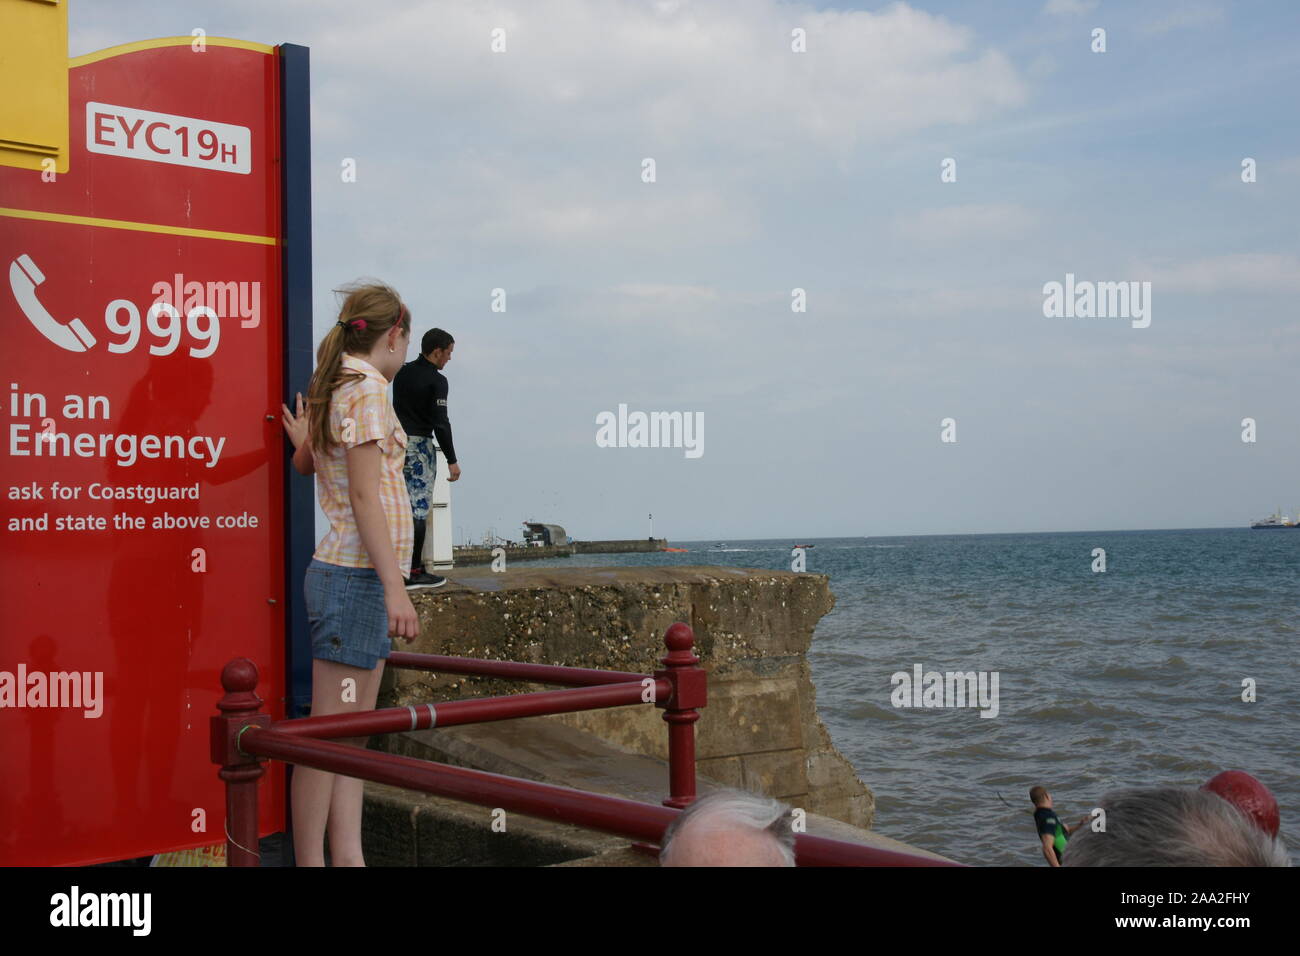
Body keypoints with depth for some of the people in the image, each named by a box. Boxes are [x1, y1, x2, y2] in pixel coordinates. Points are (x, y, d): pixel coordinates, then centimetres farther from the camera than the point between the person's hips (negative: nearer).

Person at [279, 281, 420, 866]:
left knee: (354, 731, 10)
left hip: (345, 574, 10)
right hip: (358, 577, -10)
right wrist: (395, 589, -22)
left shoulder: (331, 386, 16)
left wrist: (306, 443, 53)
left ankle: (348, 858, 13)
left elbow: (304, 464, 31)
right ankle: (310, 862, 1)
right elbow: (364, 494, -19)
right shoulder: (367, 386, -12)